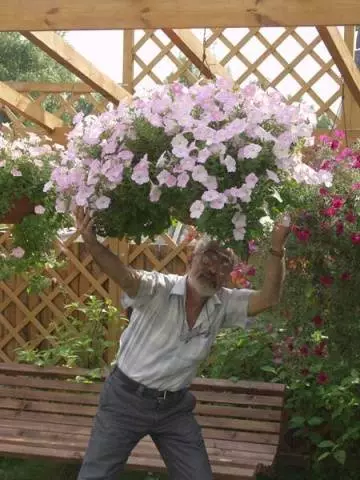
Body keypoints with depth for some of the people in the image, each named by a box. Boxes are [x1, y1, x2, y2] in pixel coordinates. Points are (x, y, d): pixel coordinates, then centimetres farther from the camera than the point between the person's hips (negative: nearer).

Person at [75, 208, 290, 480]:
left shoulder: (224, 305, -5)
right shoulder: (160, 289, -19)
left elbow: (268, 299, -17)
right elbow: (126, 277, -38)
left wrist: (277, 247, -29)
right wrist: (93, 244, -58)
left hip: (174, 406, 4)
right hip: (127, 398, -4)